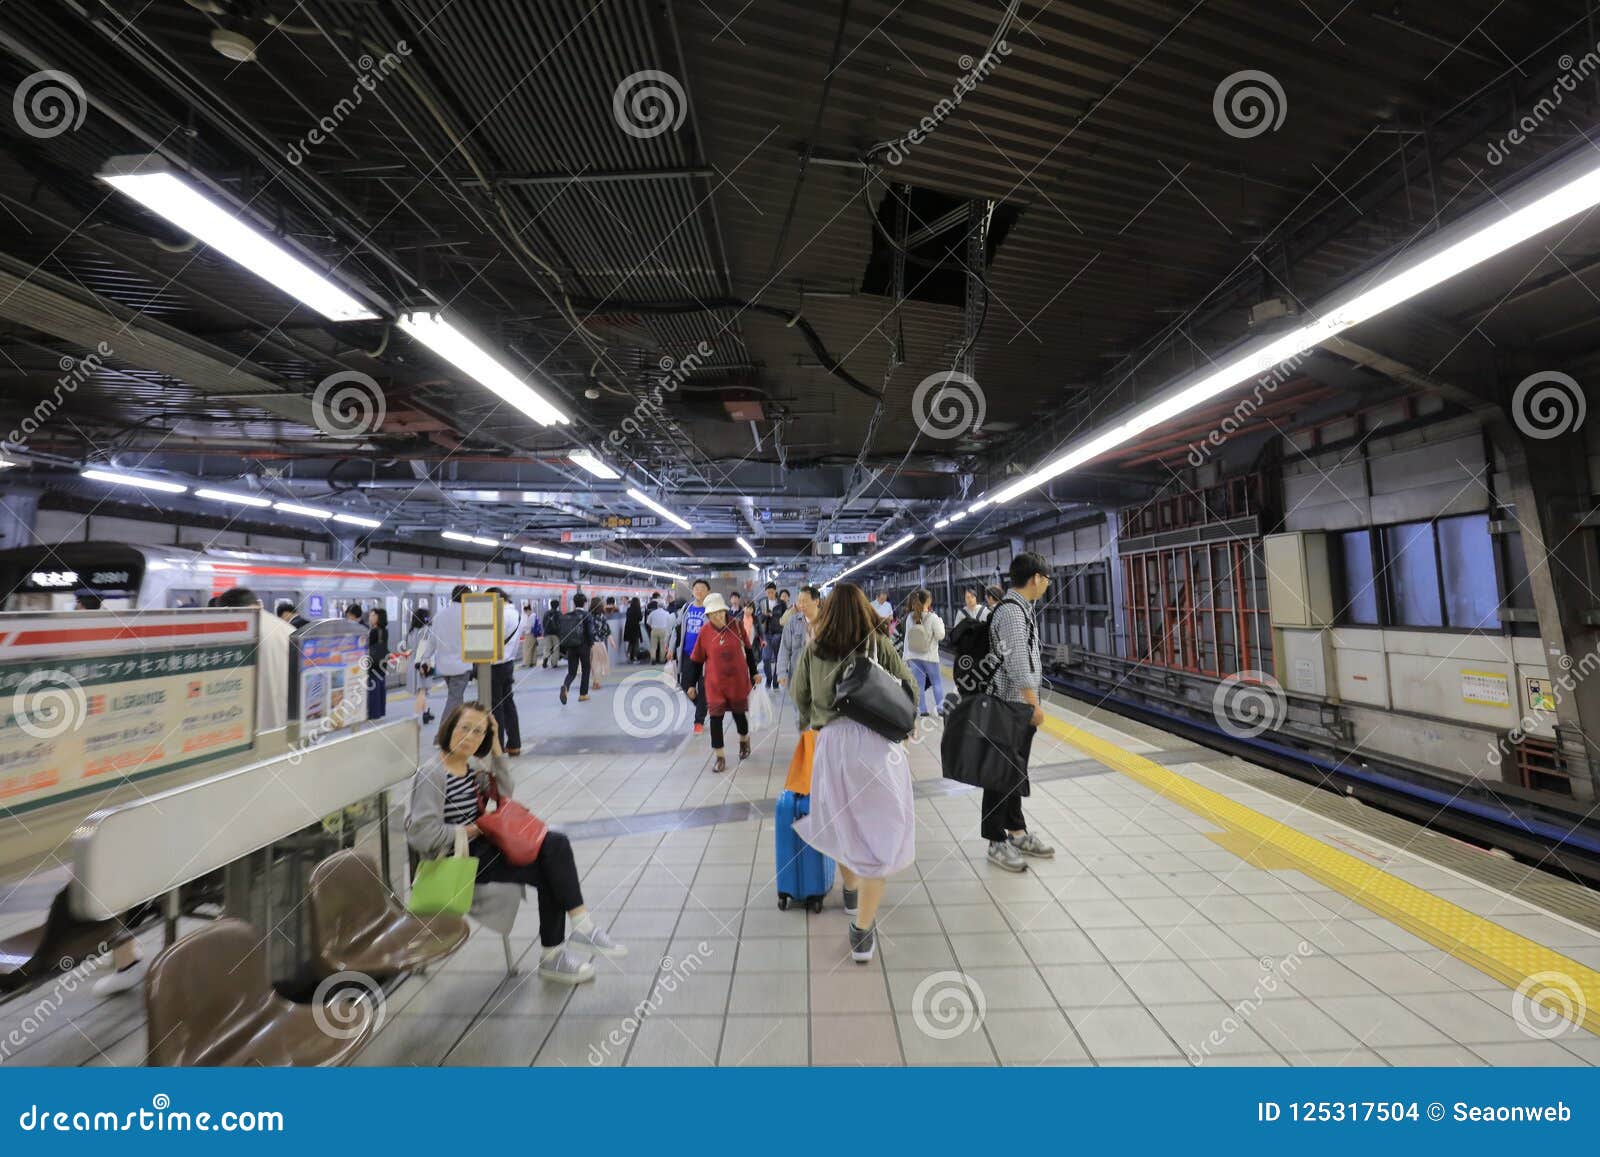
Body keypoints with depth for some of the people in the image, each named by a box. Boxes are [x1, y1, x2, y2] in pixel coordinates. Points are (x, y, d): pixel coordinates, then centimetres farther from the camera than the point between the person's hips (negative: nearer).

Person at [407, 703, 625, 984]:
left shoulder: (472, 765, 4)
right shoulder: (431, 775, -19)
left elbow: (504, 795, 8)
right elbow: (422, 834, -24)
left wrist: (497, 749, -1)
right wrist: (465, 831, -11)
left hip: (481, 843, 8)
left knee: (556, 843, -13)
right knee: (547, 873, -15)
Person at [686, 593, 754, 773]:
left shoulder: (737, 625, -8)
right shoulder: (704, 631, -8)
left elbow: (748, 650, 3)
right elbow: (697, 660, 0)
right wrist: (692, 684, 2)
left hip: (738, 680, 0)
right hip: (715, 683, 0)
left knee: (739, 713, 15)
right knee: (715, 717, -1)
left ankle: (744, 739, 46)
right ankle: (720, 757, 14)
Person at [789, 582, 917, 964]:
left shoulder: (812, 651, 4)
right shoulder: (879, 645, 0)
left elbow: (799, 696, 13)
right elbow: (909, 687, 8)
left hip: (831, 741, 3)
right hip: (875, 742, -2)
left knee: (843, 821, 24)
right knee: (877, 831, 9)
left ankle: (851, 891, 47)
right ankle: (863, 931, 13)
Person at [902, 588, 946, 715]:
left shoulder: (910, 617, -1)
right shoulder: (932, 617, -15)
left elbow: (907, 637, 3)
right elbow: (940, 636, -9)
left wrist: (906, 655, 11)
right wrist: (940, 622, 6)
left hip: (913, 656, 3)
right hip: (929, 656, -3)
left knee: (919, 683, 9)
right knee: (937, 681, 14)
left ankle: (921, 710, 12)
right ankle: (940, 706, 16)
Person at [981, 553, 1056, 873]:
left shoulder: (1020, 608, 12)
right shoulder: (1011, 611, -19)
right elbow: (1017, 664, -22)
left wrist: (1031, 702, 19)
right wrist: (1034, 704, -16)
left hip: (1019, 704, 10)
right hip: (1010, 705, -10)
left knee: (1016, 771, 19)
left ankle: (1017, 833, 33)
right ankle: (997, 842, 15)